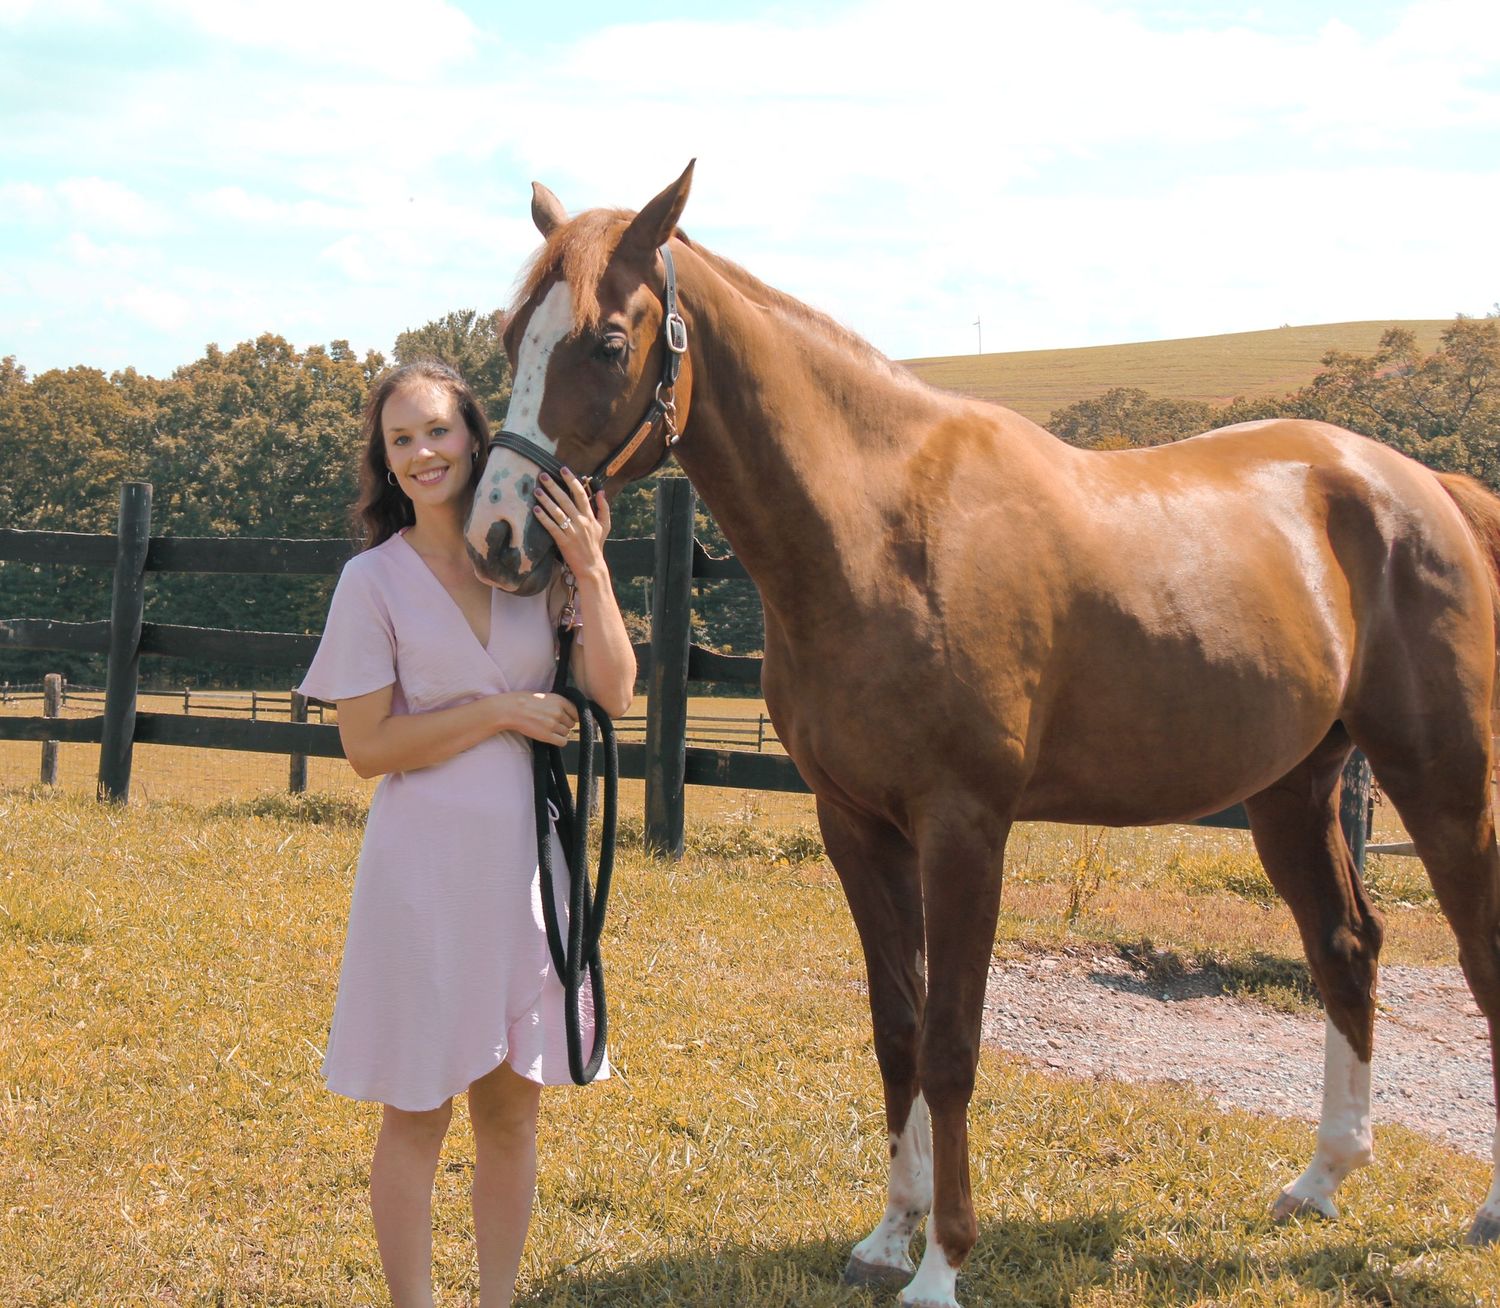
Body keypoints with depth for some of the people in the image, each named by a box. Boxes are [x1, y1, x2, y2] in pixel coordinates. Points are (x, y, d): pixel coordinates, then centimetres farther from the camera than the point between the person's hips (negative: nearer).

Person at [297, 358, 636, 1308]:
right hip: (426, 870, -3)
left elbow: (613, 693, -6)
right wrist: (499, 711, -14)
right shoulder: (374, 581, -6)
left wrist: (591, 571, -17)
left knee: (513, 1105, 13)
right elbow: (368, 747, -9)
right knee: (419, 1111, 6)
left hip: (526, 863, 3)